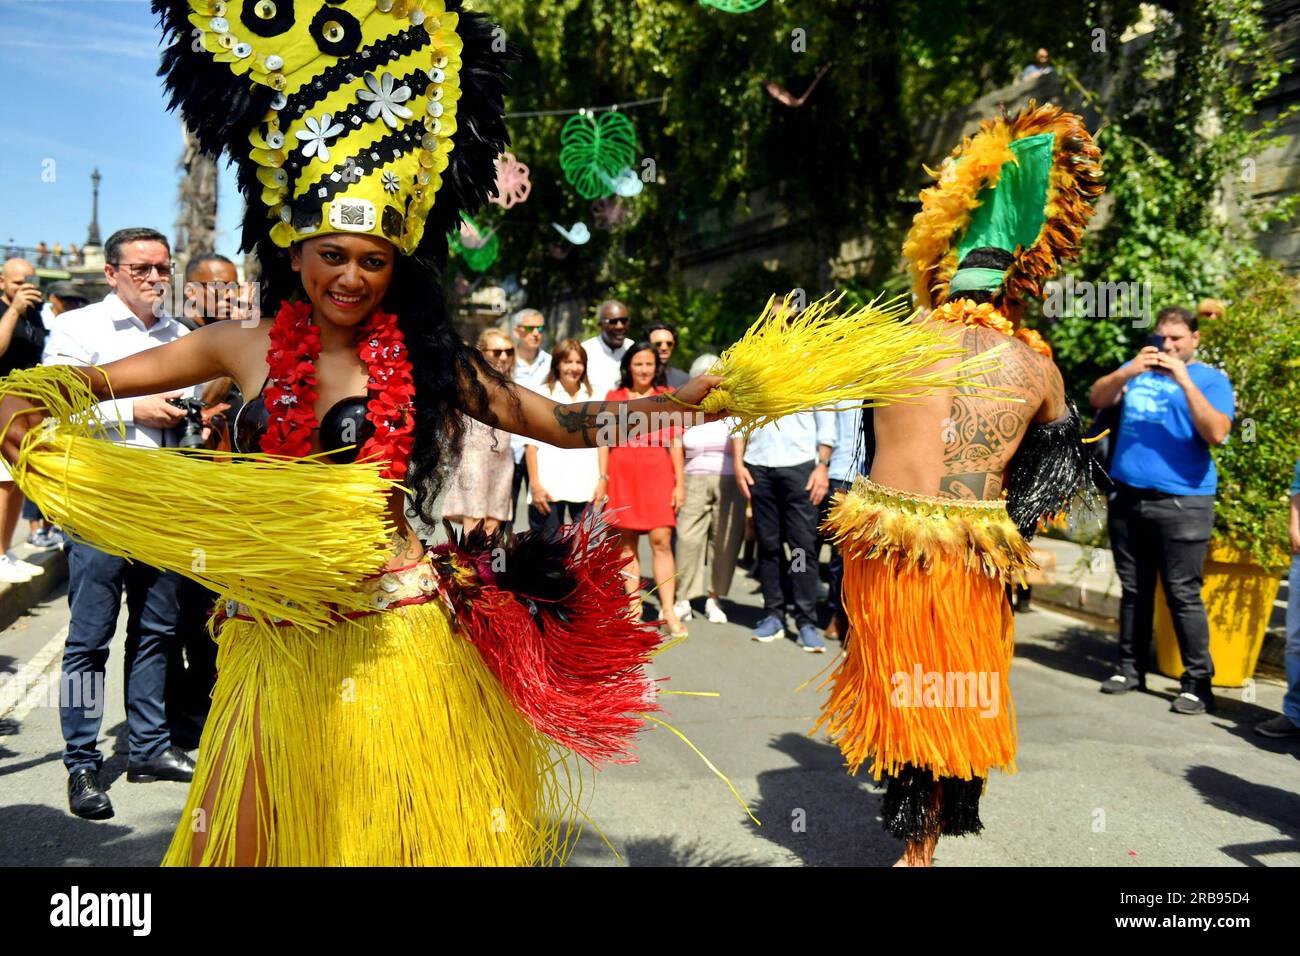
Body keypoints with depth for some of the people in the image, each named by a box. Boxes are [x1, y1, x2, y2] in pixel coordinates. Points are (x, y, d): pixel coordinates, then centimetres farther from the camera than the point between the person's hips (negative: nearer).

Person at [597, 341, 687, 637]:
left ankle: (669, 611, -9)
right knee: (627, 543, 4)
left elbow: (675, 443, 5)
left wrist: (680, 482, 0)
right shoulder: (614, 397, 11)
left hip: (657, 472, -2)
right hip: (622, 474, 2)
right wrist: (602, 478, 3)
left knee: (661, 540, -9)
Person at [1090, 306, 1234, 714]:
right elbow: (1097, 398, 4)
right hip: (1127, 497, 4)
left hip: (1182, 503, -4)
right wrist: (1129, 371, -12)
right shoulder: (1138, 368, 16)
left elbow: (1217, 434, -12)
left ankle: (1198, 682, 0)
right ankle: (1131, 668, 20)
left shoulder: (1211, 379, 3)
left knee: (1183, 595, -6)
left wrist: (1184, 380, -18)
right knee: (1133, 589, 11)